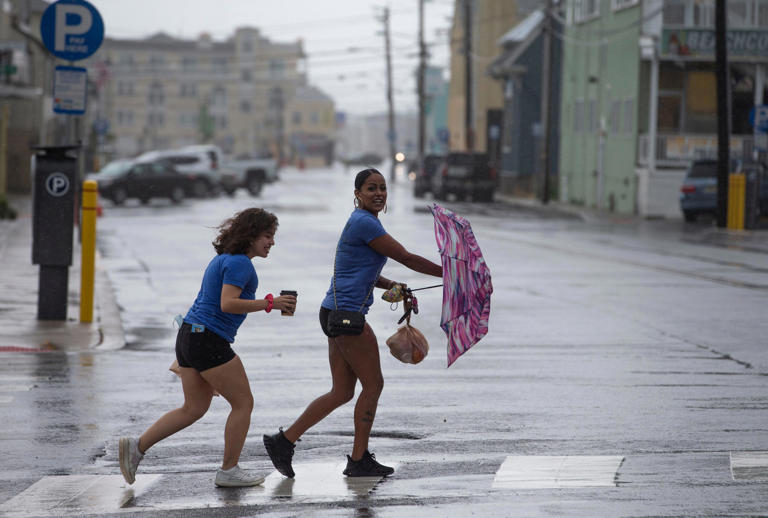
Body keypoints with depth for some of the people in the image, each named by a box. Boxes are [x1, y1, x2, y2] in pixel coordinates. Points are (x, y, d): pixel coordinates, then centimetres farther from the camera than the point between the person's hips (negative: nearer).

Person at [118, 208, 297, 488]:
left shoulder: (223, 259, 18)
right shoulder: (240, 263, -13)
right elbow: (227, 304, -24)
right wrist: (270, 303, -22)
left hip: (189, 336, 10)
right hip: (208, 340, -10)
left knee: (194, 408, 14)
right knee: (243, 403, 2)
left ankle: (136, 446, 7)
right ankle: (229, 471, 6)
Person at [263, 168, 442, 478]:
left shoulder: (363, 221, 17)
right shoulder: (364, 223, -14)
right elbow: (406, 258, -14)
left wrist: (390, 286, 7)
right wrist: (448, 273, -6)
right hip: (346, 314, -10)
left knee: (342, 392, 11)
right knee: (373, 385, 0)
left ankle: (284, 441, 9)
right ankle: (359, 461, 8)